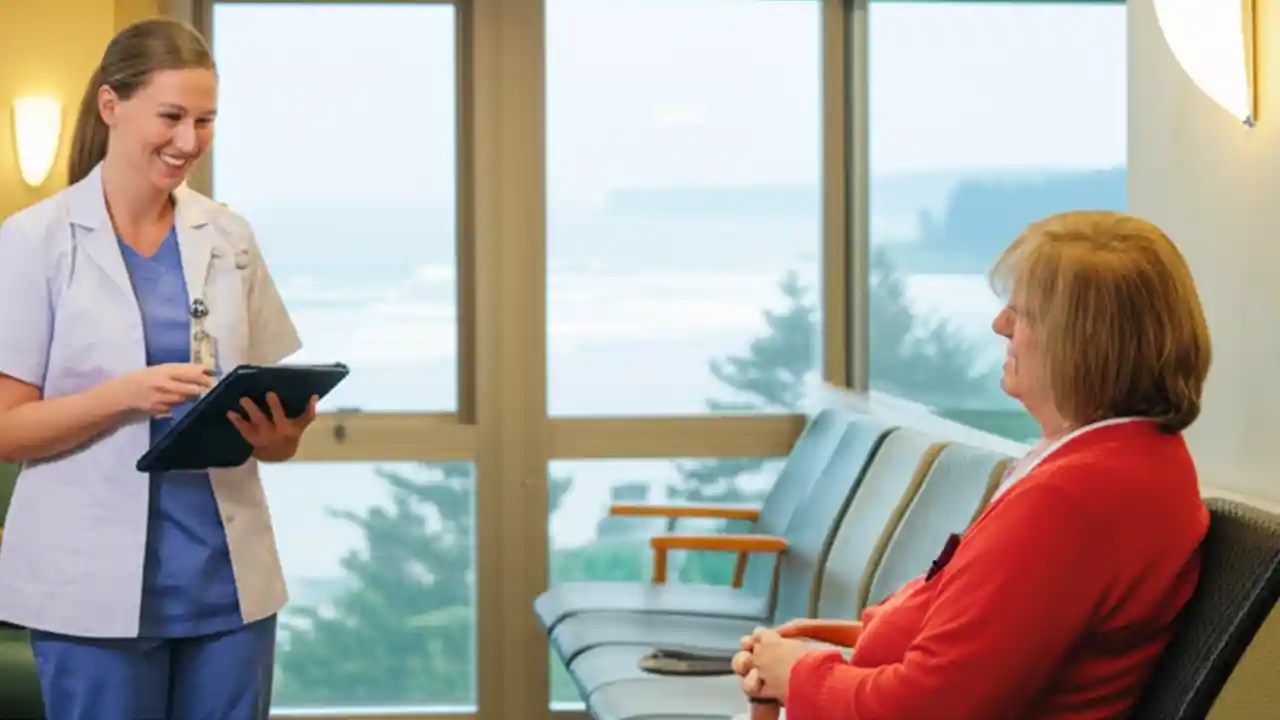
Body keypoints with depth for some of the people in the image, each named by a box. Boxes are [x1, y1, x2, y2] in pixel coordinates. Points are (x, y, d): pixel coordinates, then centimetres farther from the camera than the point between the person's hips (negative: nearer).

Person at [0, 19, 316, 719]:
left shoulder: (230, 238, 7)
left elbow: (275, 414, 12)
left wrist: (280, 430, -11)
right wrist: (129, 394, -21)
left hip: (228, 578, 3)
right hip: (94, 587, -3)